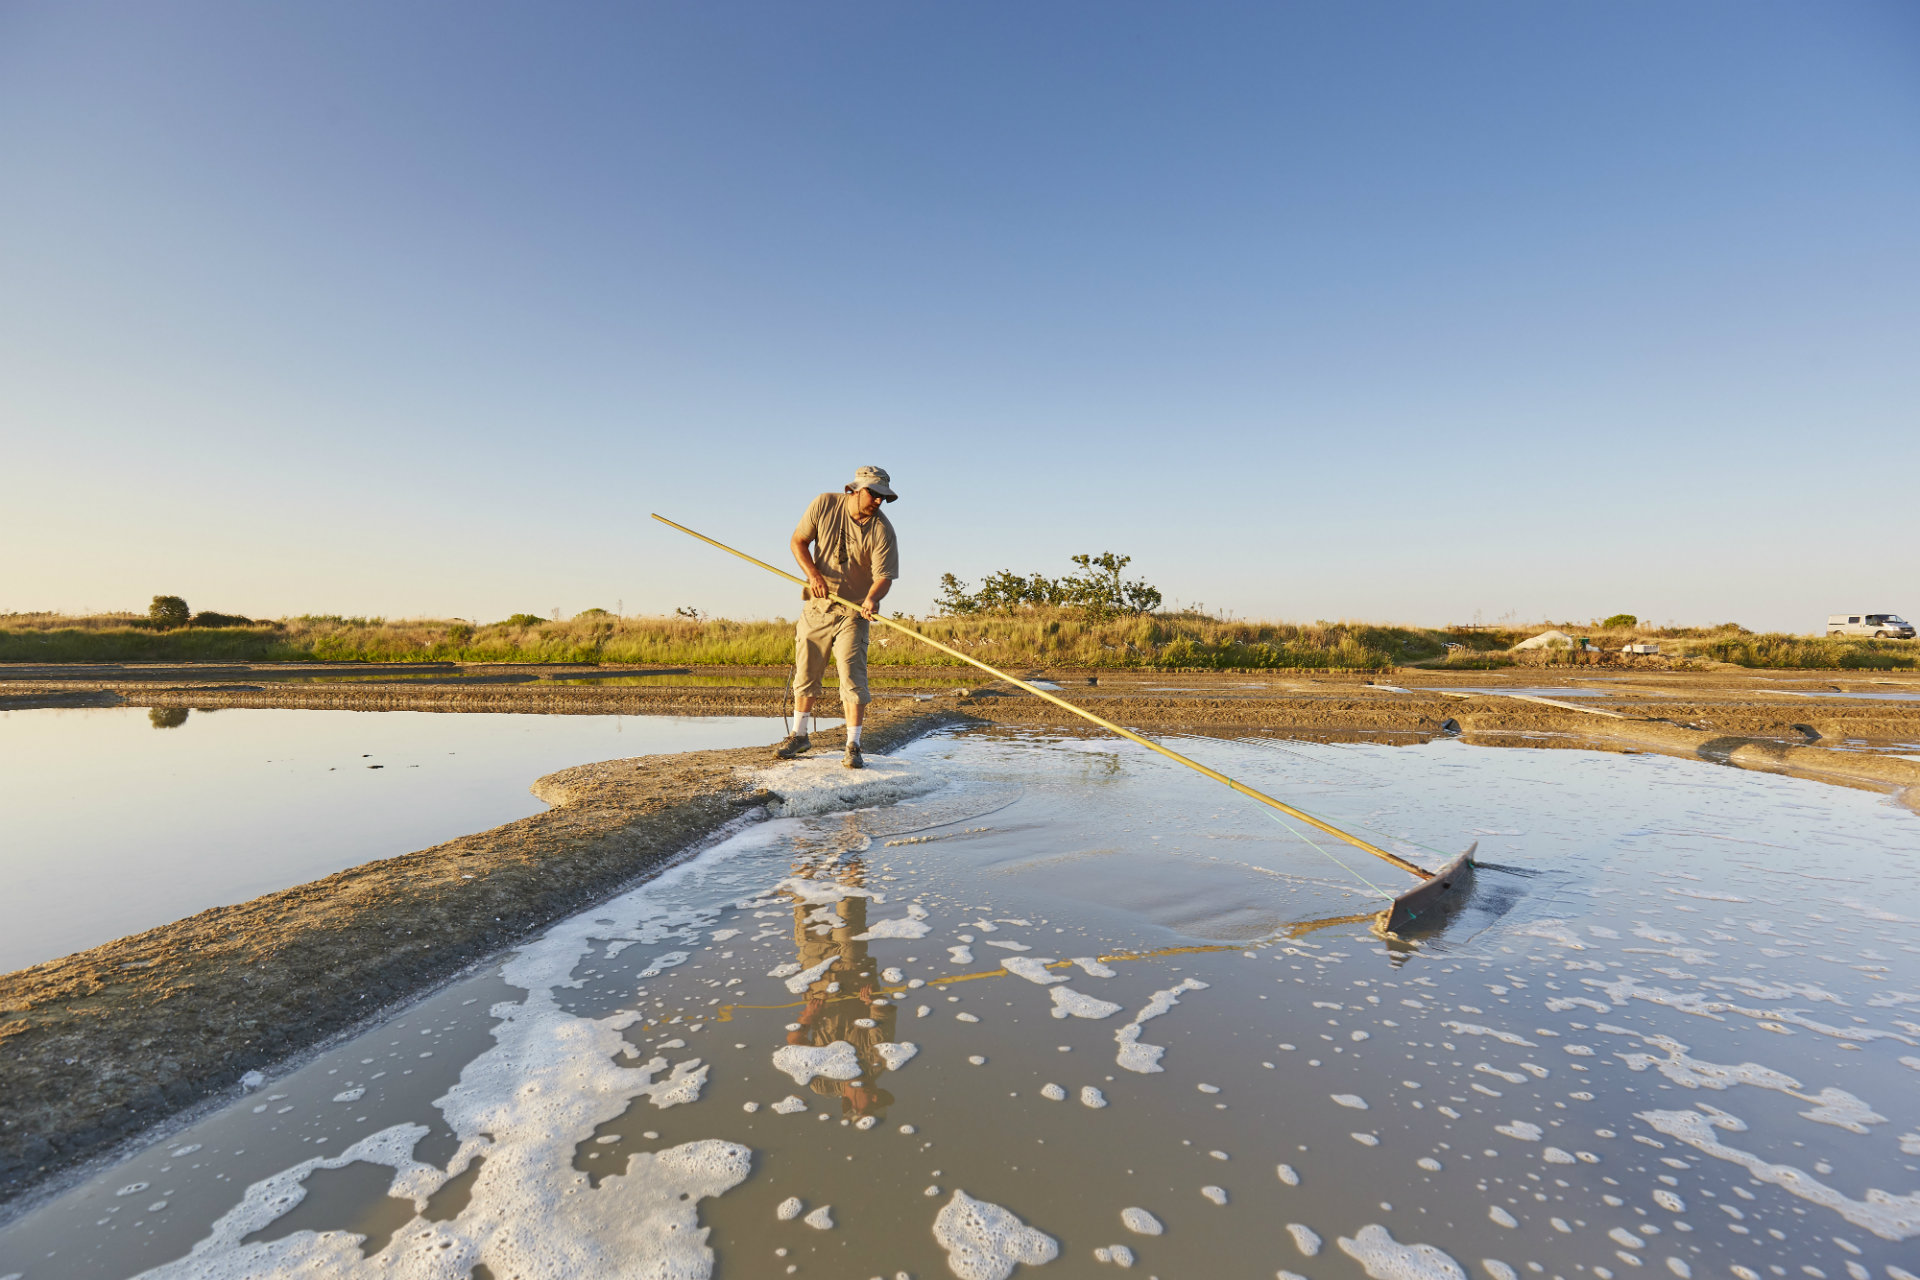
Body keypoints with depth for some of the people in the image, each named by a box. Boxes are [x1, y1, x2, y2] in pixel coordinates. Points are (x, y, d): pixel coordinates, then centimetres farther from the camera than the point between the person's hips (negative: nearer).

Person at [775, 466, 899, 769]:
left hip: (853, 611, -2)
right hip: (816, 605, 3)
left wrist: (871, 599, -37)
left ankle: (853, 747, 3)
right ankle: (800, 736, 29)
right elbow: (798, 540, 1)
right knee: (805, 673, 11)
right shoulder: (825, 504, -7)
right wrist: (813, 573, -14)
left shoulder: (883, 530, -13)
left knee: (853, 678, -8)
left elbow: (884, 576, -16)